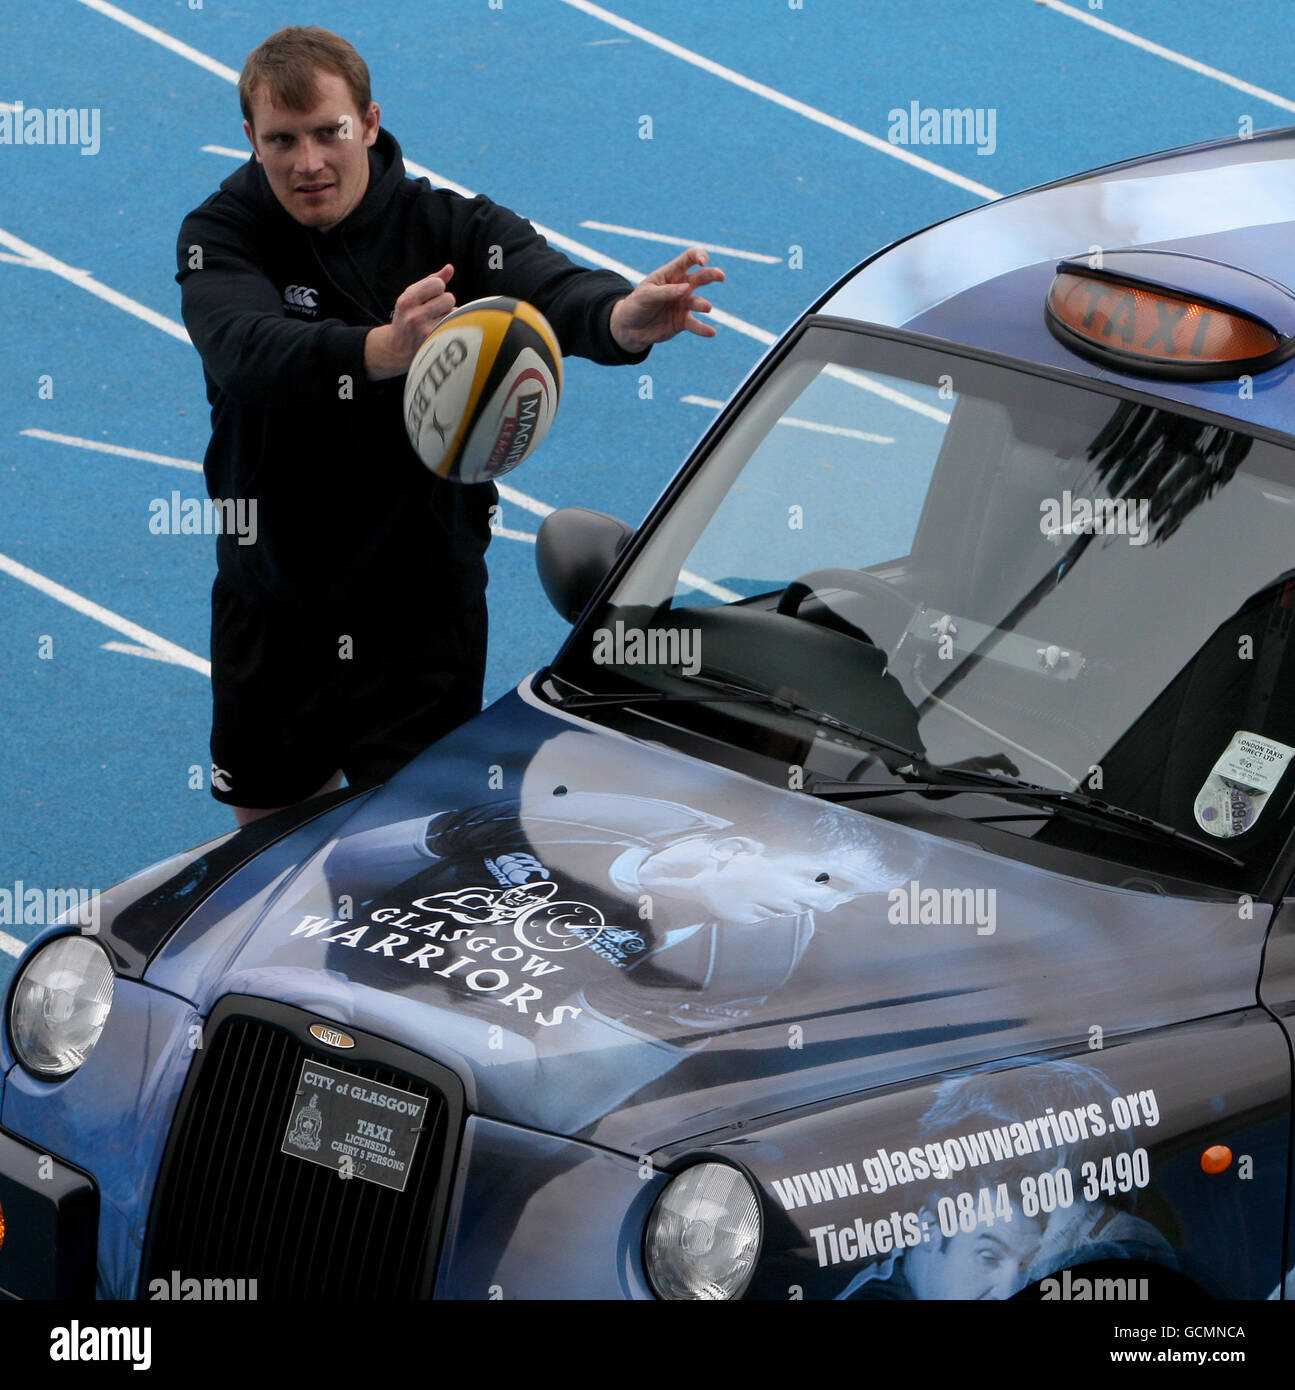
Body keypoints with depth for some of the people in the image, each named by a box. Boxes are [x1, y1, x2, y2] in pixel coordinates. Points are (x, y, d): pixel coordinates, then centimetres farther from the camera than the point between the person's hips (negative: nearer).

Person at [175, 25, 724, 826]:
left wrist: (624, 317, -57)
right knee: (272, 841, 17)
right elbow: (244, 350, -32)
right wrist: (383, 349, -53)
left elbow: (552, 288, -31)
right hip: (268, 603, 2)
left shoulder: (452, 230, -10)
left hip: (420, 606, -2)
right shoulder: (222, 235, -10)